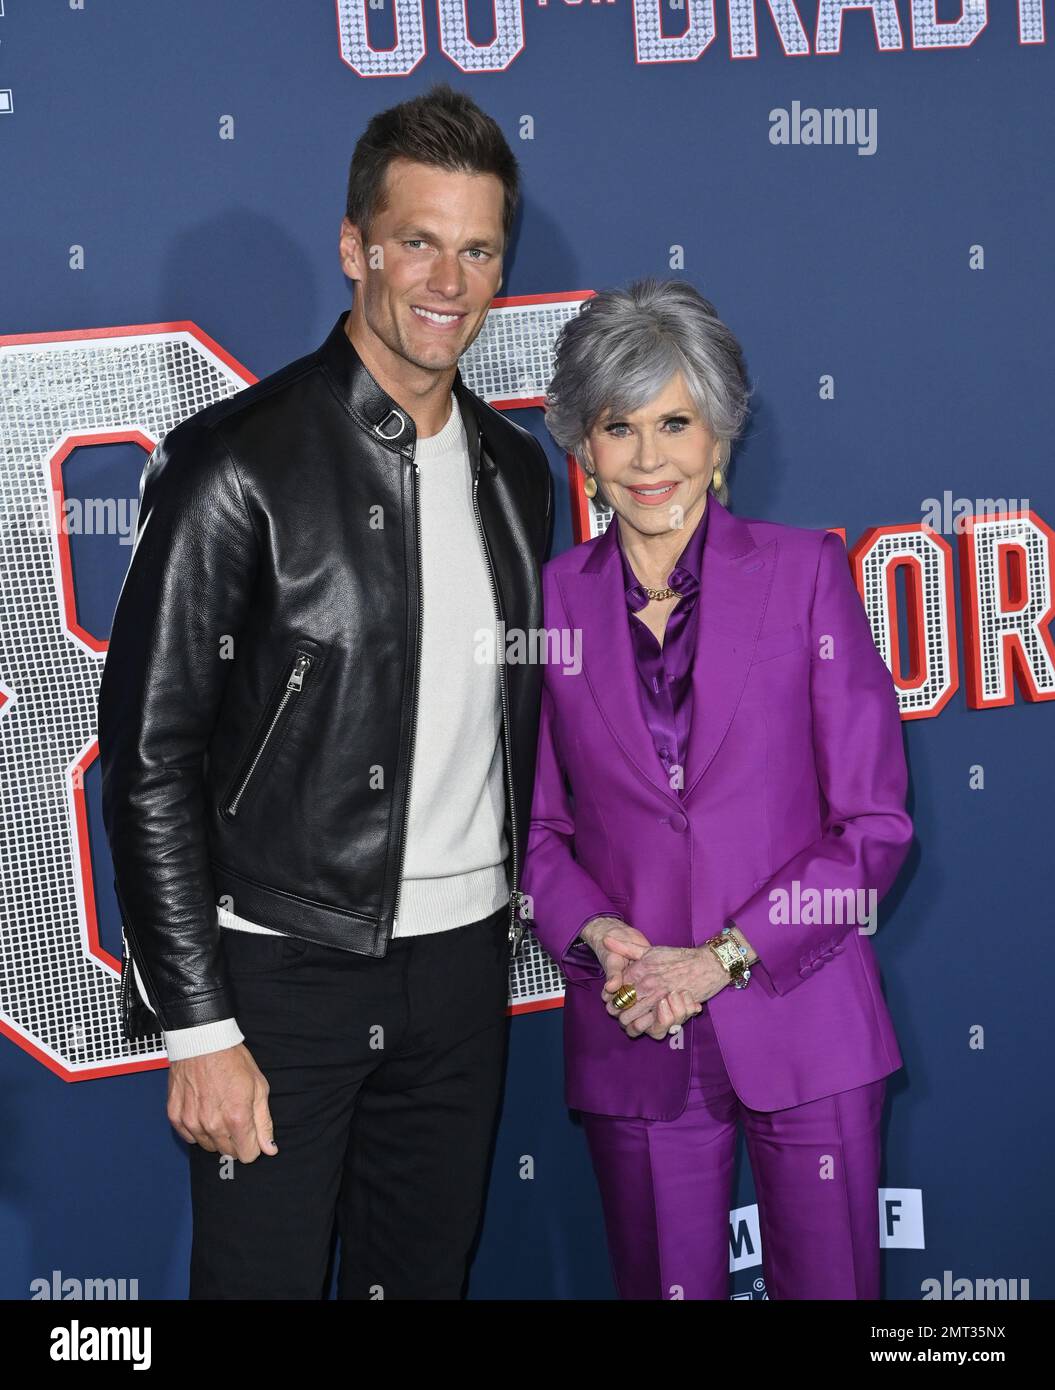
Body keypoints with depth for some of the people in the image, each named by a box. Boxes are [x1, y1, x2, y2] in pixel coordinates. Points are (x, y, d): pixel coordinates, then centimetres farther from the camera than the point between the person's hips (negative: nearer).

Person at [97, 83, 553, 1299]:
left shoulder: (516, 470, 7)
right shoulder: (238, 463, -13)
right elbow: (149, 756, -13)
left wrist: (518, 910, 12)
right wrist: (199, 1026, -14)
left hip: (463, 964, 6)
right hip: (285, 970, -5)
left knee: (426, 1276, 18)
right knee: (264, 1275, 5)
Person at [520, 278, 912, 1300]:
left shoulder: (804, 570, -3)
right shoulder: (554, 599, 2)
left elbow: (873, 821, -4)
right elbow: (538, 826, 8)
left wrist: (723, 958, -12)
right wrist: (599, 935, -10)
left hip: (799, 1016, -1)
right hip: (631, 1039, 1)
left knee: (829, 1283, 8)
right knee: (663, 1285, 12)